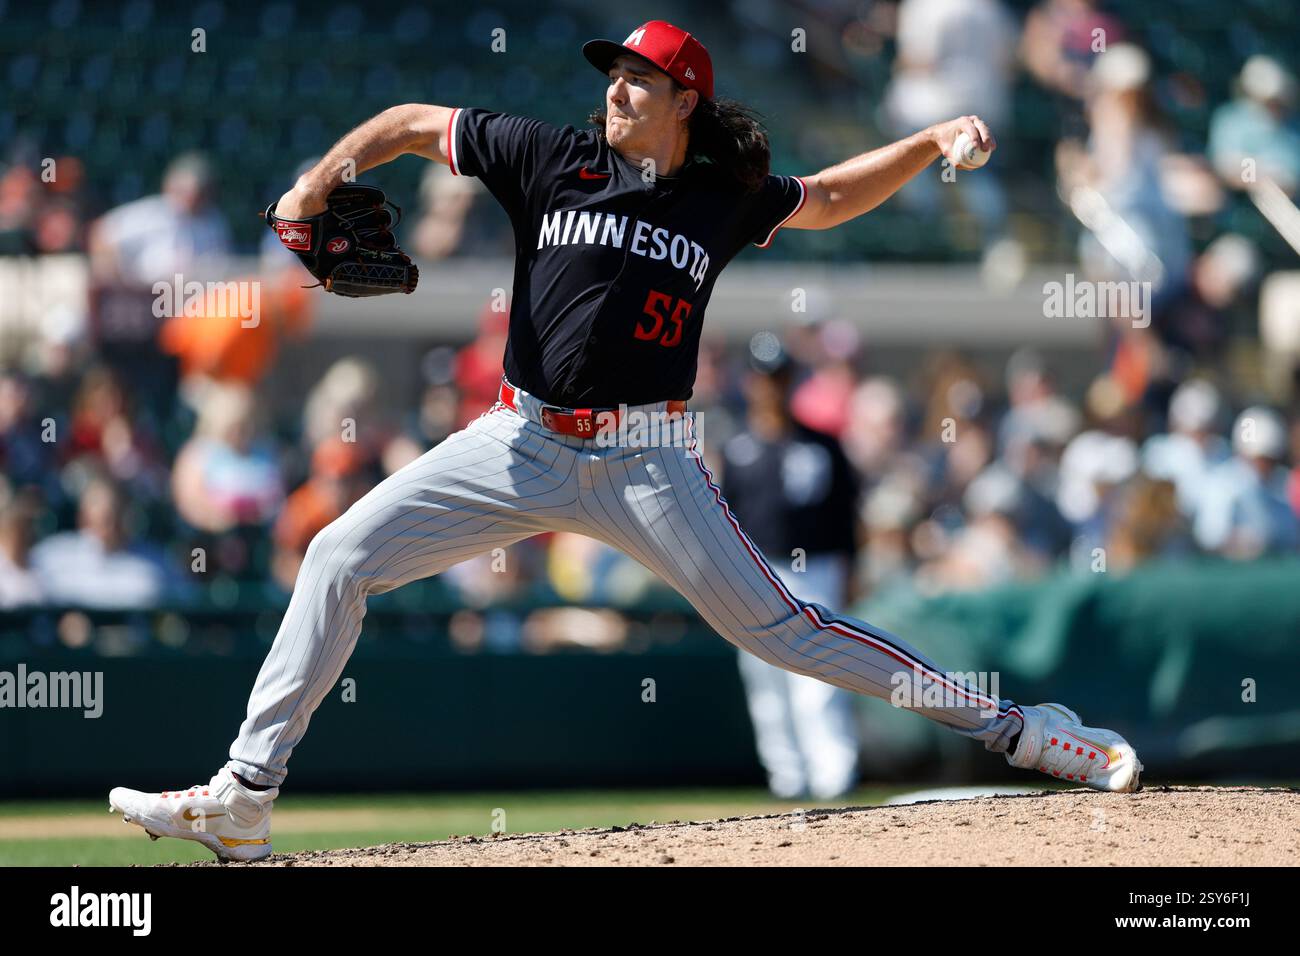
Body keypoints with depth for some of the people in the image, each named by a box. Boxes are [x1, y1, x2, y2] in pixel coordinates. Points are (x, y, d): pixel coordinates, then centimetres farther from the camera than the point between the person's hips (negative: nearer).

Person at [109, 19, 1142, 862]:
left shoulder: (724, 199, 4)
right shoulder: (552, 158, 2)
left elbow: (829, 199, 21)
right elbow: (413, 123, 11)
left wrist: (931, 143, 8)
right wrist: (319, 183, -2)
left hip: (647, 463, -2)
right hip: (523, 444, 2)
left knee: (777, 625, -7)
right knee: (340, 557, -6)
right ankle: (245, 797, -2)